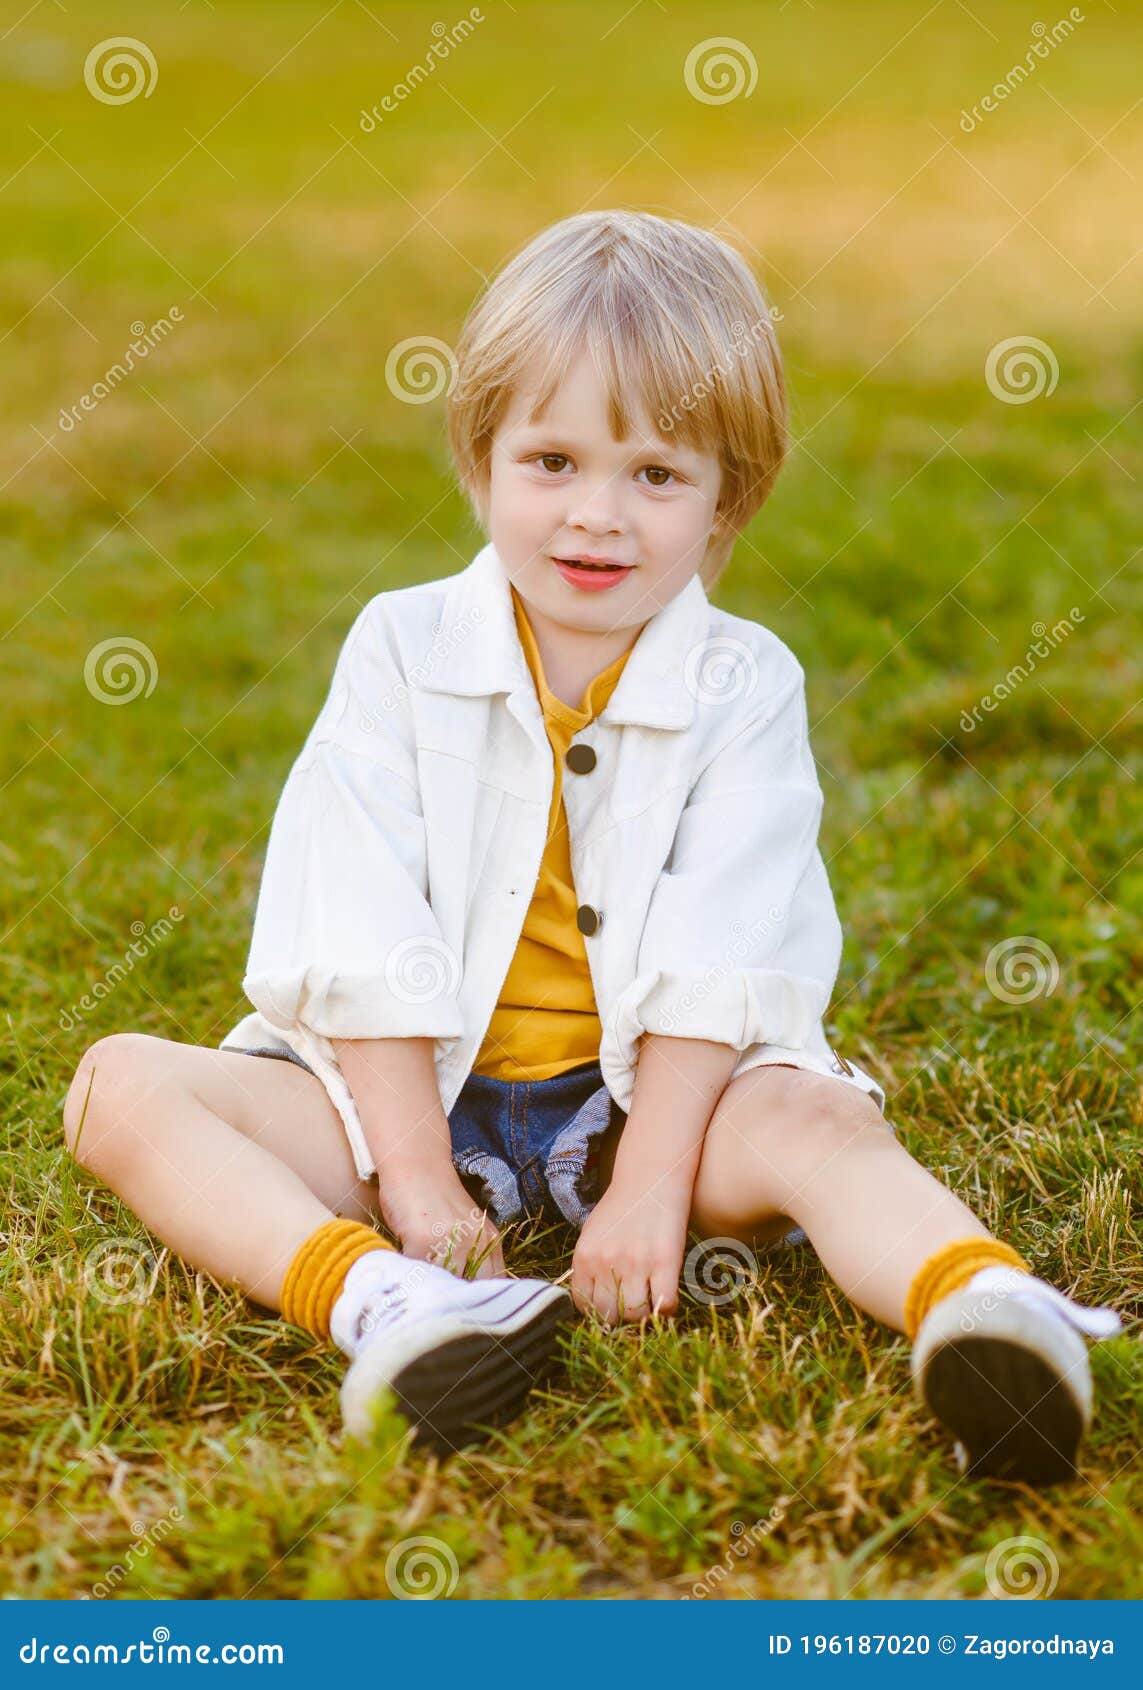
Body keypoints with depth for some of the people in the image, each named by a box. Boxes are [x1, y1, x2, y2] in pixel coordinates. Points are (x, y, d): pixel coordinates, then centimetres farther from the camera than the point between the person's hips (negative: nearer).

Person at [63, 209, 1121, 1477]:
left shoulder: (745, 689, -3)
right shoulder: (399, 651, -1)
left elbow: (716, 967, -11)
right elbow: (367, 944, -7)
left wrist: (650, 1187, -21)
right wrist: (415, 1181, -15)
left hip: (641, 1093, -1)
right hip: (407, 1090, 1)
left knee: (816, 1121, -30)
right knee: (121, 1085, -21)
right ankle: (372, 1301, -44)